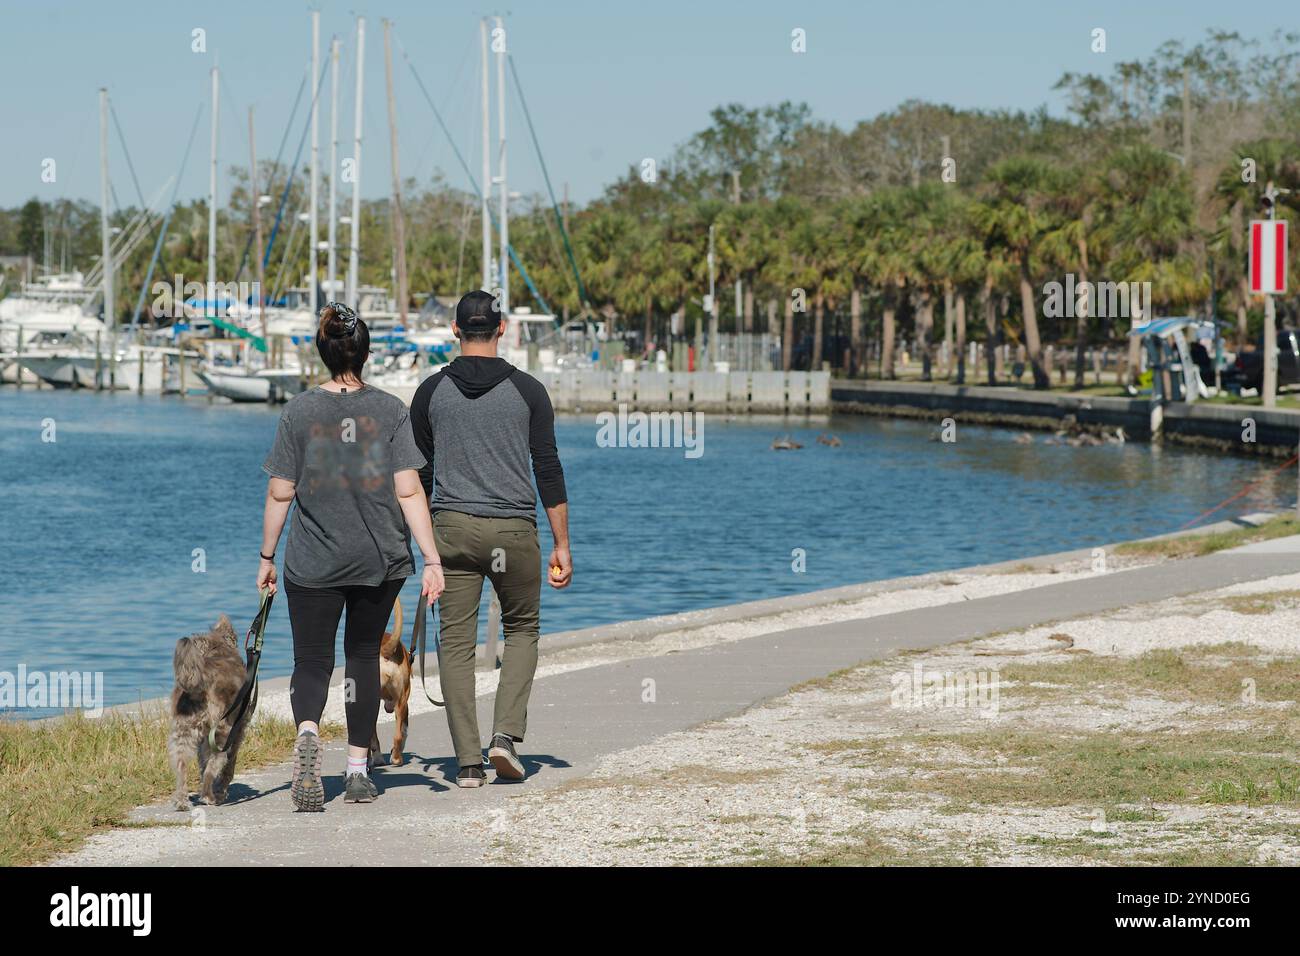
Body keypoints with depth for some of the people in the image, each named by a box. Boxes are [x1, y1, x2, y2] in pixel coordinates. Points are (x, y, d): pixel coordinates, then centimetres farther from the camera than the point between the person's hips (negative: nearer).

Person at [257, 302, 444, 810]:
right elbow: (408, 490, -9)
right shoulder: (391, 410, -3)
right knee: (363, 655, 16)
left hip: (313, 561, -1)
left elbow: (280, 493, -3)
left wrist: (266, 556, 7)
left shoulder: (299, 411, -4)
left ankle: (307, 730, -29)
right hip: (381, 559, 1)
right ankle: (358, 771, 15)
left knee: (312, 659, 3)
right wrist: (432, 560, -8)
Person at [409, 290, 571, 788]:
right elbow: (549, 471, -3)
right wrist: (562, 546, 2)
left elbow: (419, 475, 7)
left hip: (453, 528, 1)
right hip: (514, 531, -1)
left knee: (456, 643, 5)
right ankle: (506, 734, -1)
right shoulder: (527, 390, -1)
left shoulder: (432, 391, 3)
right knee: (522, 629, 17)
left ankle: (468, 761, 0)